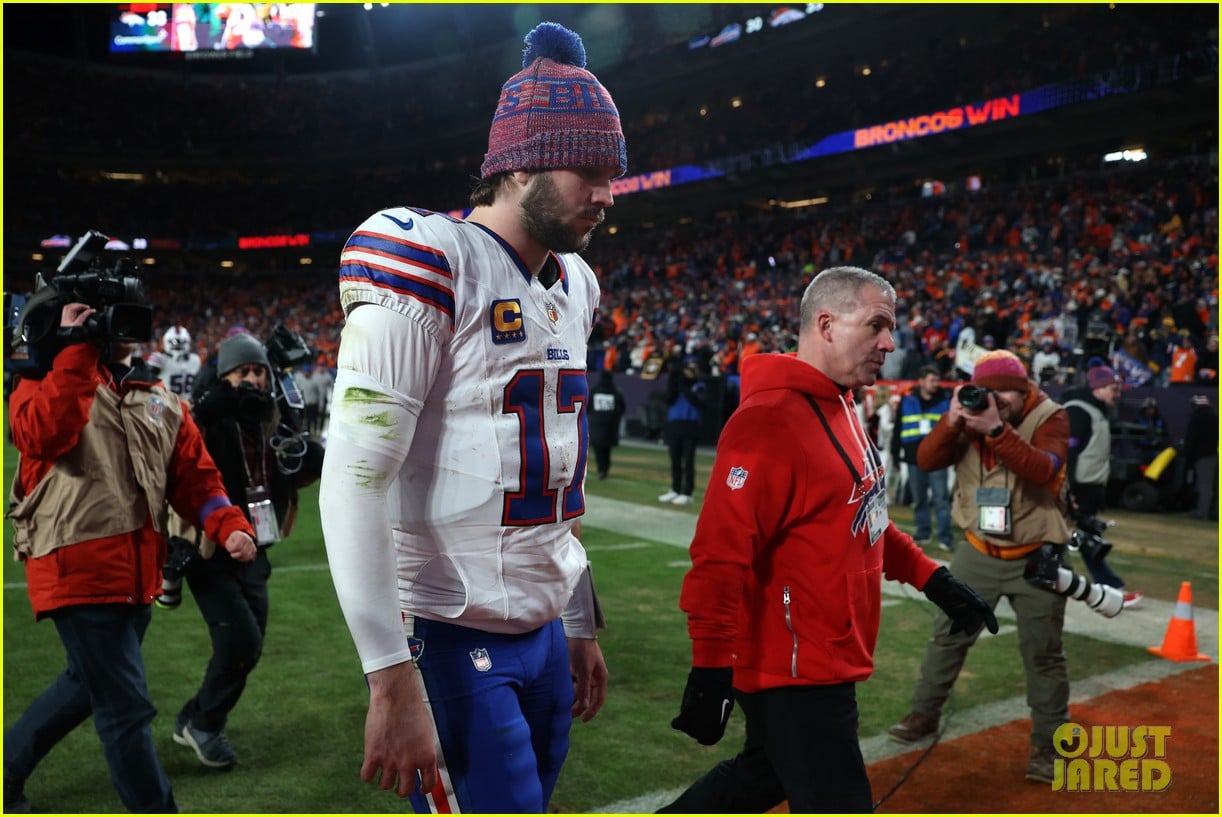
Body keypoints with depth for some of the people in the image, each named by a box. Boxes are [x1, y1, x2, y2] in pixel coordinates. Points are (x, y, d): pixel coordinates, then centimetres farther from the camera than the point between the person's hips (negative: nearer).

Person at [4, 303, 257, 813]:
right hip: (78, 568, -7)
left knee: (88, 685, 24)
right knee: (127, 706, -4)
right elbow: (43, 435, -22)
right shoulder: (48, 379, 1)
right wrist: (76, 350, -19)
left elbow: (194, 475, 10)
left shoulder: (162, 402, 16)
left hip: (137, 573, 7)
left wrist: (228, 525, -6)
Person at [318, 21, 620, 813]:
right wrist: (392, 679, -21)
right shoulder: (432, 266, -14)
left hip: (544, 633, 8)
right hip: (451, 641, -7)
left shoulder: (573, 286, 11)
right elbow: (354, 483, -20)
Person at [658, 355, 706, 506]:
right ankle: (675, 490, 19)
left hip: (691, 427, -4)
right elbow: (669, 399, -6)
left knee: (688, 461, -5)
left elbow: (697, 401, -16)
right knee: (675, 460, 9)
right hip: (673, 425, 4)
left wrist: (683, 385, -18)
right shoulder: (675, 383, 12)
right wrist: (673, 377, -13)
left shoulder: (699, 387, 3)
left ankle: (687, 494, -4)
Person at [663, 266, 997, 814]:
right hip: (794, 672, -10)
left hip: (825, 661, 10)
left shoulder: (841, 409, 10)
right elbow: (721, 553, -26)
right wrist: (712, 667, -26)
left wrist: (930, 577, 15)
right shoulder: (770, 420, -22)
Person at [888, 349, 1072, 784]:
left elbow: (1044, 470, -32)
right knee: (948, 634, 11)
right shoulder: (972, 415, -4)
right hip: (978, 553, 3)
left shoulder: (1050, 417, -13)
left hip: (1035, 558, -3)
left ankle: (1046, 745, 19)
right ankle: (924, 713, 27)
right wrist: (952, 421, -30)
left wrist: (997, 430, -40)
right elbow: (926, 461, -15)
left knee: (1043, 653, 5)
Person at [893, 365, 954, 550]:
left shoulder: (946, 400, 3)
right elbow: (898, 428, 8)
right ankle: (923, 533, 20)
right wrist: (896, 451, 5)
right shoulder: (907, 401, 5)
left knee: (941, 498, -5)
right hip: (914, 457, 2)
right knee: (919, 499, 10)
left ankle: (945, 537, -2)